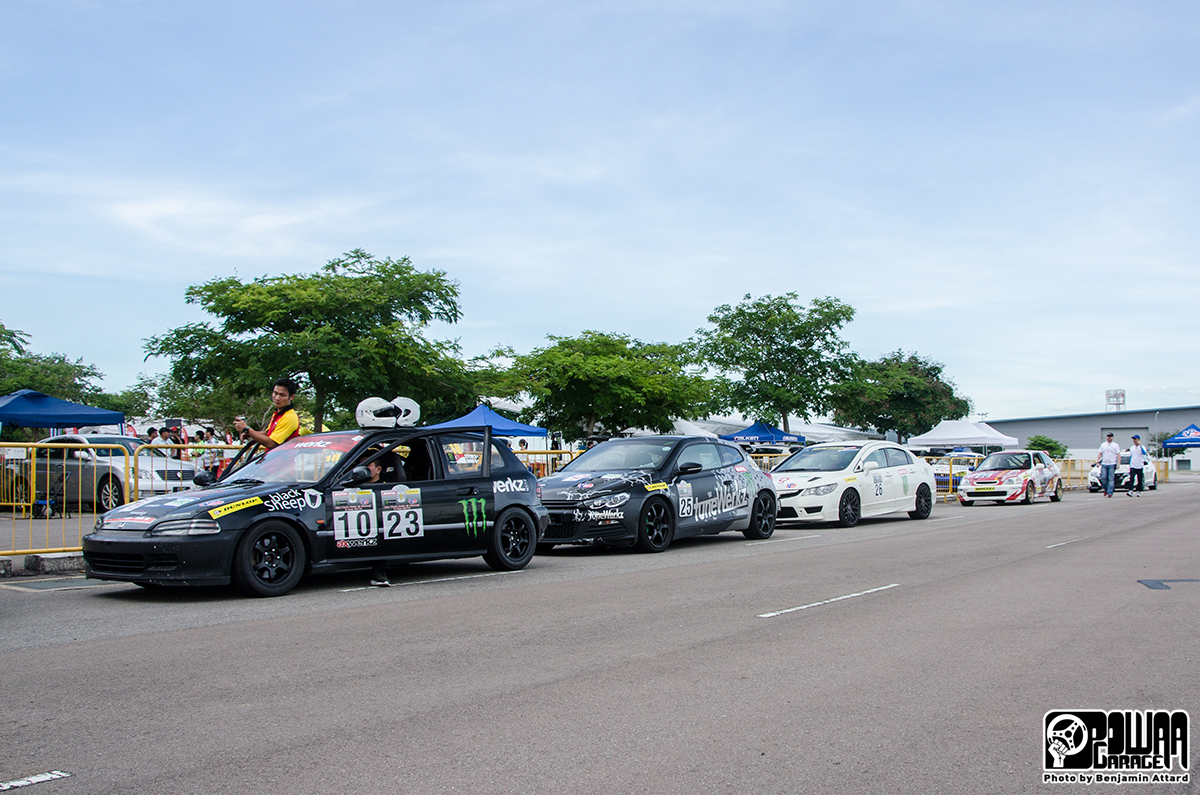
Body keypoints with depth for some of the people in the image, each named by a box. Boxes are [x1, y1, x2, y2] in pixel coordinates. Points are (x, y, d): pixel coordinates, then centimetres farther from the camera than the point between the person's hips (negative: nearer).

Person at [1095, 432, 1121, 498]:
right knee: (1103, 478, -4)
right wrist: (1098, 462, 4)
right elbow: (1099, 454, 14)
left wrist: (1118, 464, -11)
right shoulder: (1103, 445, 15)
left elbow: (1118, 455, -1)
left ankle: (1110, 492, -7)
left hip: (1112, 465, -3)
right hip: (1104, 464, 3)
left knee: (1111, 479, -7)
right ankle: (1106, 489, 17)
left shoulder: (1116, 445, 4)